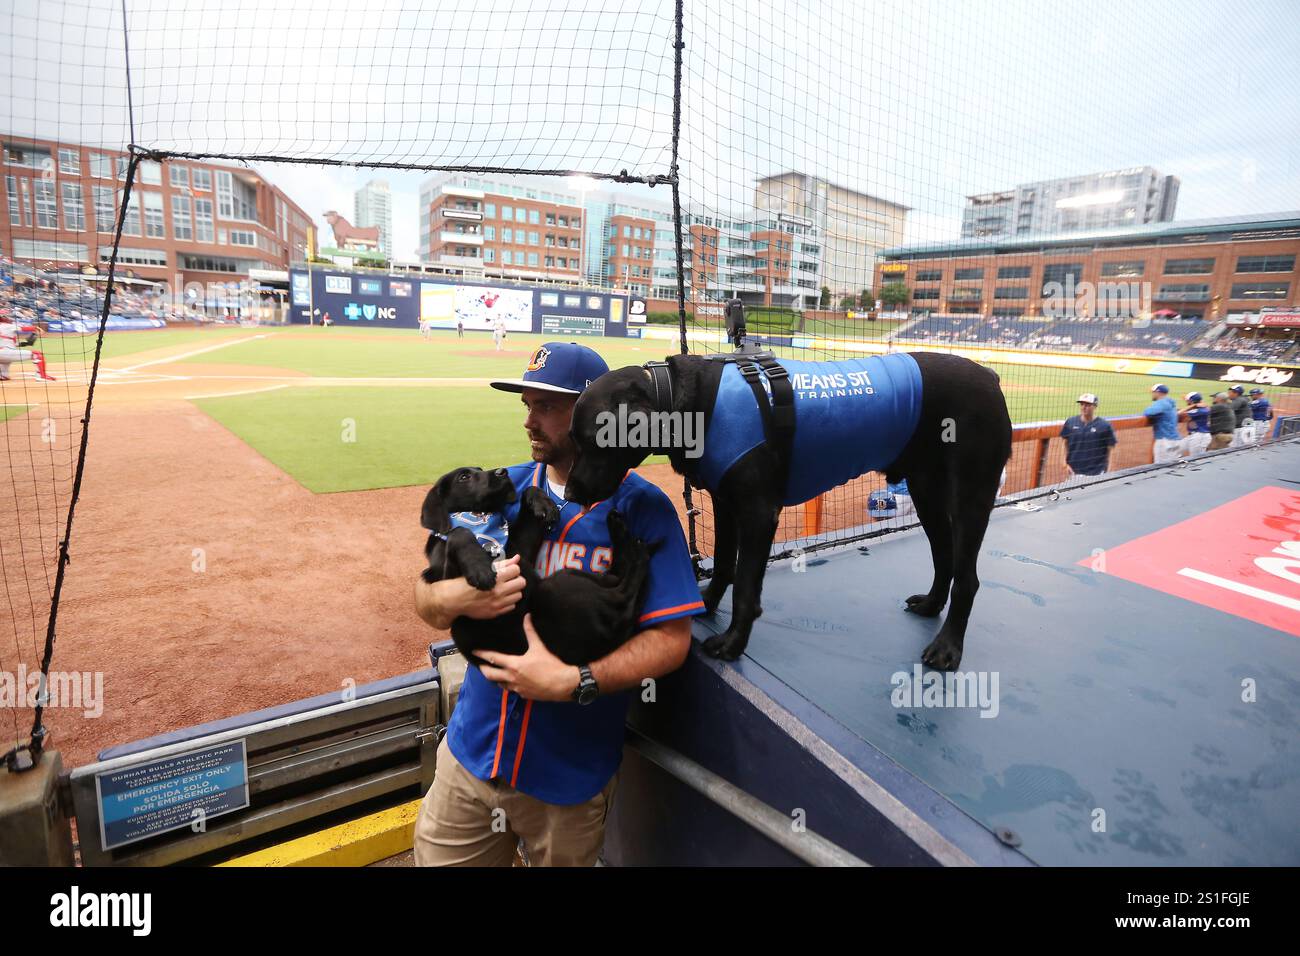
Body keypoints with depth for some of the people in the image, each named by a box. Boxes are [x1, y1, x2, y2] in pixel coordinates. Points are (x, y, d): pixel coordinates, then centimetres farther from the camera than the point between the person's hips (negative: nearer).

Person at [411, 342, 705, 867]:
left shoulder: (644, 508, -12)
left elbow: (671, 640, -14)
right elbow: (425, 599, 1)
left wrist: (571, 681, -26)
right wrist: (458, 596, -22)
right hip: (470, 754, 3)